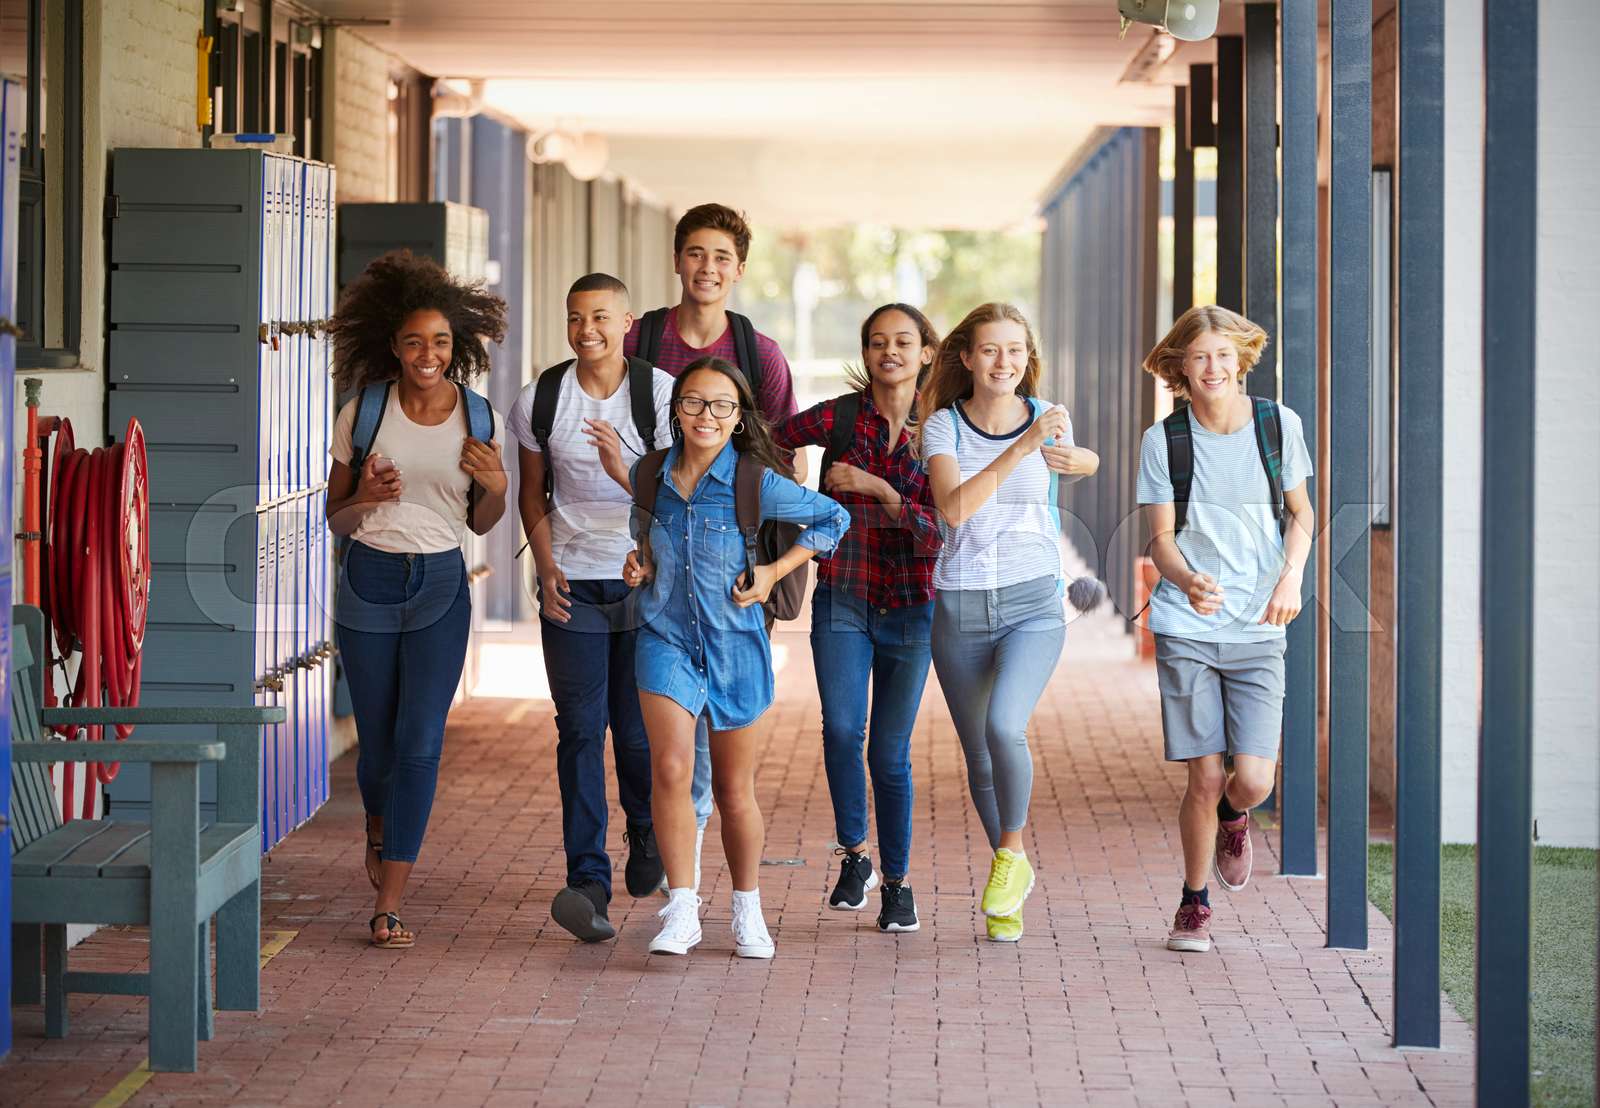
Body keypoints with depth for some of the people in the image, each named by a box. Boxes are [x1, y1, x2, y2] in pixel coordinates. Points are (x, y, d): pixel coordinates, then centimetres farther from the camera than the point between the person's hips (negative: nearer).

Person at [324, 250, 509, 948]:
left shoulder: (476, 418, 2)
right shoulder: (363, 412, -2)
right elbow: (335, 518, 5)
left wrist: (496, 485, -10)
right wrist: (367, 499, -17)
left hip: (441, 587, 0)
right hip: (368, 583, 0)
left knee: (420, 741, -9)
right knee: (378, 741, 7)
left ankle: (389, 904, -6)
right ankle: (378, 826, 43)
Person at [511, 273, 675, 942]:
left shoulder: (663, 394, -6)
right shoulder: (540, 402, 1)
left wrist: (627, 472, -26)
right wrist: (545, 565, -1)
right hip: (572, 585, 1)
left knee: (639, 731, 2)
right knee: (581, 730, -8)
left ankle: (647, 836, 34)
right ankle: (588, 883, -12)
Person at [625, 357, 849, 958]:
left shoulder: (757, 482, -11)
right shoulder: (650, 475, -1)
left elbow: (834, 519, 1)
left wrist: (774, 571, -5)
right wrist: (640, 562, 1)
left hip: (735, 643, -1)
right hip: (665, 638, 1)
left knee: (735, 790, 9)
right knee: (671, 769, -19)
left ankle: (747, 909, 29)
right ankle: (681, 908, -13)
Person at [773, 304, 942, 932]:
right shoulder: (837, 418, -1)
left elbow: (940, 529, -9)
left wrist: (877, 488, -19)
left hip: (910, 607, 0)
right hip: (842, 601, 0)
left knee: (890, 752, 4)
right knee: (842, 727, -20)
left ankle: (896, 881, 20)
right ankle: (853, 857, -1)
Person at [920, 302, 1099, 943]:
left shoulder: (1047, 418, -1)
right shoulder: (943, 426, -3)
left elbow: (1087, 462, 20)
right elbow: (954, 507, -19)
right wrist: (1022, 446, -24)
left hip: (1032, 602, -1)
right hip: (960, 606, 1)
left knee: (1005, 727, -25)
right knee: (981, 759, 8)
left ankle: (1012, 854, -2)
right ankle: (1009, 882, 27)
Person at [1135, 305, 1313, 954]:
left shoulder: (1278, 425, 3)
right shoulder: (1164, 440, 0)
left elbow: (1300, 513, 14)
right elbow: (1161, 537, -1)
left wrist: (1291, 576, -5)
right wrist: (1188, 580, -23)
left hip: (1257, 632, 1)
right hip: (1184, 630, -1)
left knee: (1253, 780, -9)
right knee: (1204, 780, -2)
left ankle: (1232, 818, 29)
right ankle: (1194, 904, 20)